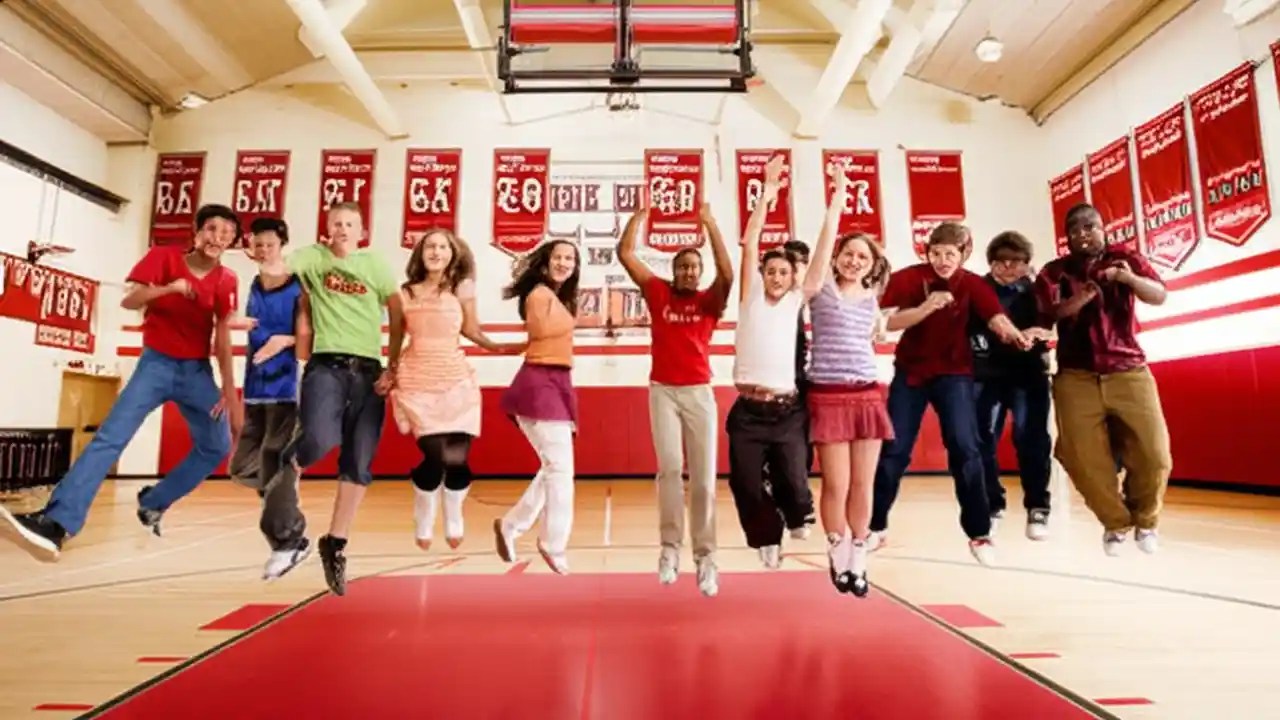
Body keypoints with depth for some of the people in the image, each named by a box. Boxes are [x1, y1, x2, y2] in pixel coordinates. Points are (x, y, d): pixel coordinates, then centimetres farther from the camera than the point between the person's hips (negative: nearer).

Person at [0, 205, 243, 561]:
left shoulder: (227, 281, -3)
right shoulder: (163, 257, -6)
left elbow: (222, 339, -3)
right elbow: (128, 301, -16)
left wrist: (229, 391, -7)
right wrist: (168, 288, -35)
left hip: (198, 370, 3)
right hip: (157, 362, -2)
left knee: (217, 447, 4)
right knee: (110, 437, -18)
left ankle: (153, 503, 21)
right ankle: (56, 522, -22)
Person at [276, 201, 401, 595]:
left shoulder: (375, 263, 10)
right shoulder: (313, 256, 10)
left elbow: (398, 316, 6)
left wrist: (393, 368, -1)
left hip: (368, 371, 1)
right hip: (326, 366, -1)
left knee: (359, 465, 1)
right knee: (319, 439, -26)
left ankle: (335, 544, 17)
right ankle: (289, 467, 10)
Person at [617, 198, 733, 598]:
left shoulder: (709, 301, 4)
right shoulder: (657, 292, 7)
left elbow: (727, 274, -15)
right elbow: (624, 254, 4)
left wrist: (710, 223, -14)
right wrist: (639, 214, 3)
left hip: (699, 392, 0)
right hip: (663, 391, 0)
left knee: (704, 476, -1)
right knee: (670, 469, -7)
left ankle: (705, 556, 5)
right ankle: (670, 546, 1)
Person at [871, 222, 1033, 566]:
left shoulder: (973, 284, -7)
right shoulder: (908, 278, -8)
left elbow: (996, 317, -25)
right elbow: (890, 322, -18)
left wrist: (1016, 335, -47)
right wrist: (927, 307, -33)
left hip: (953, 374, 0)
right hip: (910, 371, 0)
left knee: (964, 449, -9)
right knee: (893, 450, 1)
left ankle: (979, 534, 6)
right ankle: (876, 527, 15)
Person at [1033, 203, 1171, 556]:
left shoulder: (1126, 259, 8)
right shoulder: (1054, 271, 6)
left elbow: (1160, 295, -5)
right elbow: (1042, 316, -7)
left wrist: (1131, 279, -26)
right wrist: (1074, 302, -27)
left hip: (1129, 372, 1)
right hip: (1076, 377, 0)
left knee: (1154, 455, -5)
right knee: (1085, 460, -6)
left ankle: (1145, 520, 23)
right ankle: (1116, 523, 19)